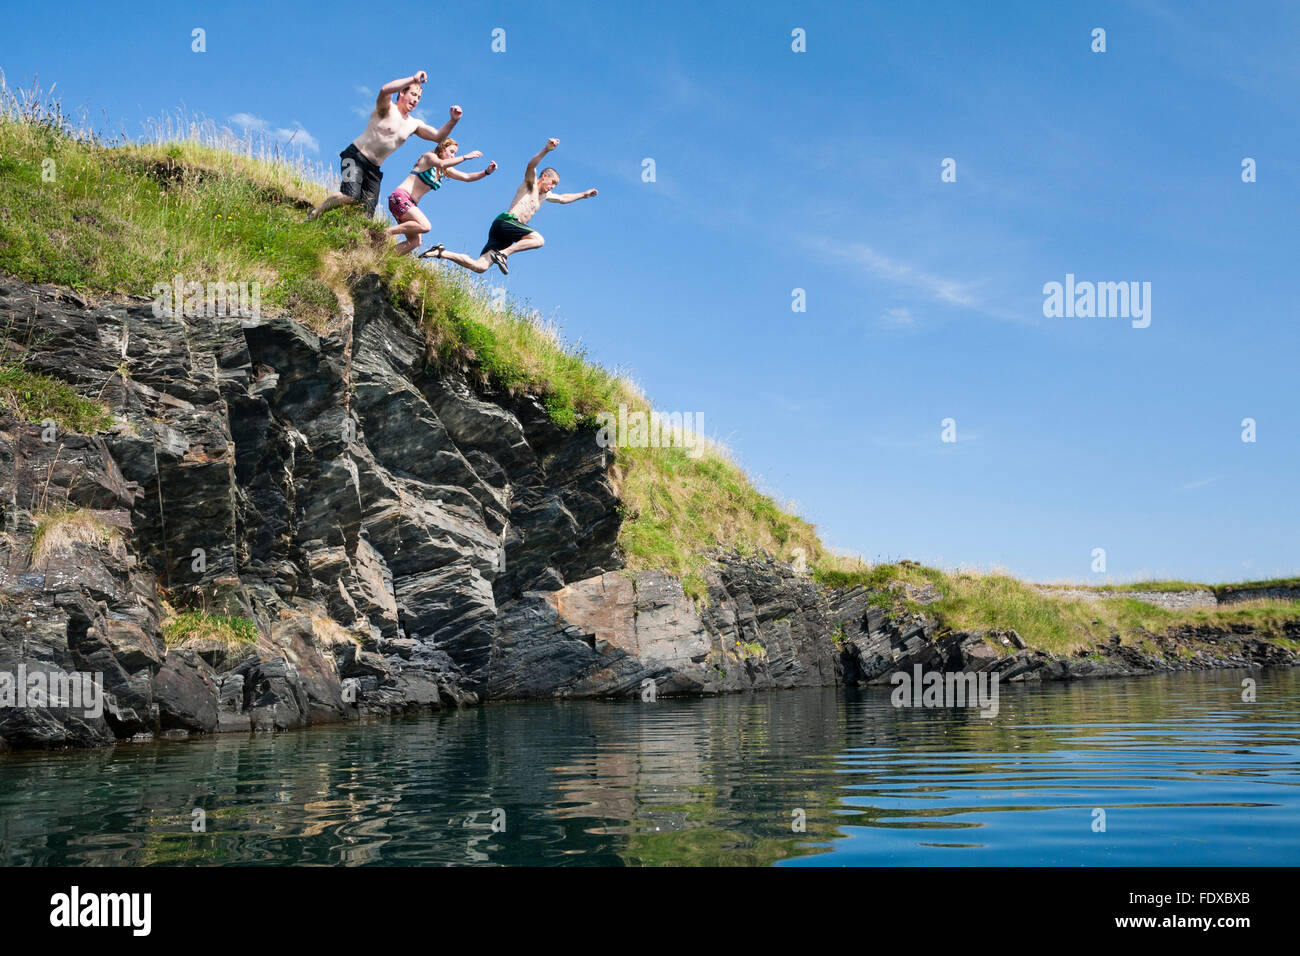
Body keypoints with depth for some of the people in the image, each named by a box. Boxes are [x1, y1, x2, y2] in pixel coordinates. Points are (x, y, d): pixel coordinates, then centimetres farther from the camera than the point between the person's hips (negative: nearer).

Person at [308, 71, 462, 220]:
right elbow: (384, 90, -29)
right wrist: (413, 79, -27)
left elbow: (438, 137, 12)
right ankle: (316, 213, -7)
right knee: (351, 196, -29)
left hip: (374, 169, 7)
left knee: (367, 213, -5)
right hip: (356, 156, -7)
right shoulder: (387, 108, -7)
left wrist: (453, 121, -5)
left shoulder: (414, 125, 12)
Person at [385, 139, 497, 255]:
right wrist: (465, 157, -30)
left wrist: (487, 172, -2)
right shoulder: (429, 156, -4)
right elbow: (441, 164, -27)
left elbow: (467, 177, 13)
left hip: (411, 204, 9)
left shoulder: (446, 171, 18)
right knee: (425, 226, -28)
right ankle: (387, 233, -23)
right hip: (400, 196, -9)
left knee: (415, 242, -2)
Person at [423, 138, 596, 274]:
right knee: (538, 239, -26)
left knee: (480, 266, -9)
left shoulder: (544, 195, 32)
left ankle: (442, 253, -10)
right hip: (506, 221, -8)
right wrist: (546, 150, -28)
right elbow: (531, 165, -14)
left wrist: (584, 194, 51)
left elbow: (563, 198, 49)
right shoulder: (530, 184, 7)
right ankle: (502, 253, -30)